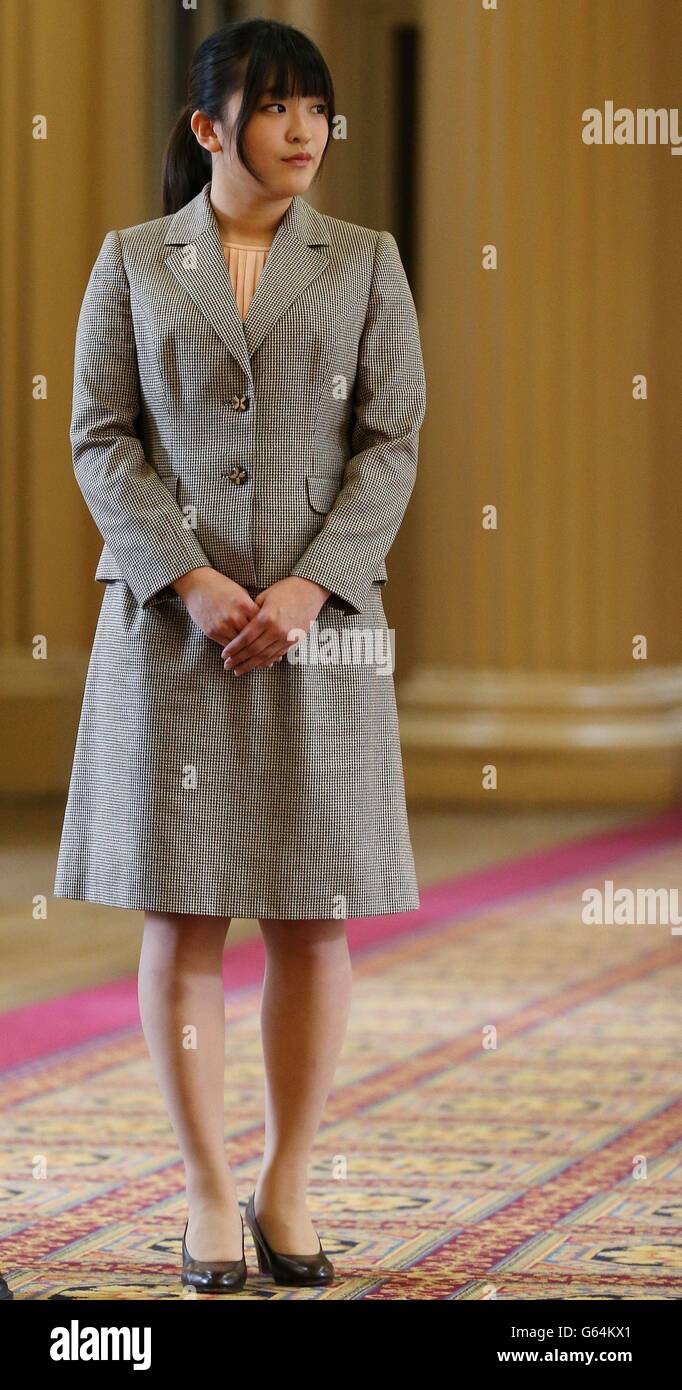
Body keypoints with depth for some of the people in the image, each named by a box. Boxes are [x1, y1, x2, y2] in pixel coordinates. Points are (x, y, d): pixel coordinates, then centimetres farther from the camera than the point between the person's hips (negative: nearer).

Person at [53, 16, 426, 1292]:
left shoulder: (365, 264, 8)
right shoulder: (133, 262, 6)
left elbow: (394, 440, 2)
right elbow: (101, 439, 2)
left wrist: (308, 589, -10)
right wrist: (191, 580, -11)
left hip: (319, 621, 1)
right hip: (172, 619, -1)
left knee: (315, 913, 1)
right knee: (181, 910, -1)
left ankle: (288, 1188, 11)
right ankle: (207, 1192, 6)